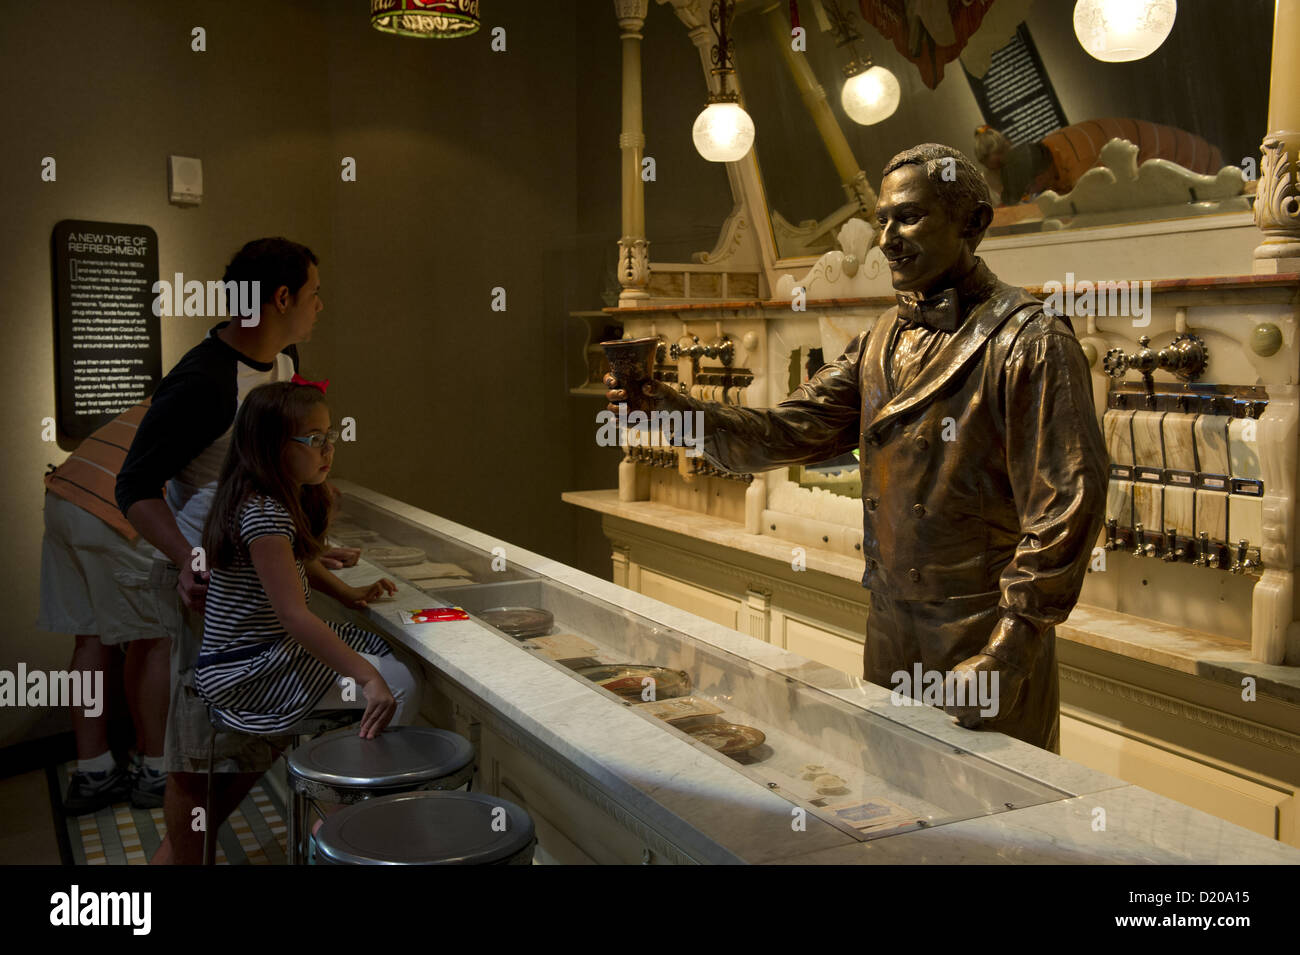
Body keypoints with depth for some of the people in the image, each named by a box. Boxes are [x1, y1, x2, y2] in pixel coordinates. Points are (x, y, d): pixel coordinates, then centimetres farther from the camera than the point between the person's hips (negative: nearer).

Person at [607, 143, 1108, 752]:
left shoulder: (1031, 343, -14)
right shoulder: (880, 342, 9)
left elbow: (1066, 509, -19)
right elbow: (793, 431, 2)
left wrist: (1008, 652, -22)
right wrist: (679, 411, -14)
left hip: (987, 636, -7)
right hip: (890, 630, 7)